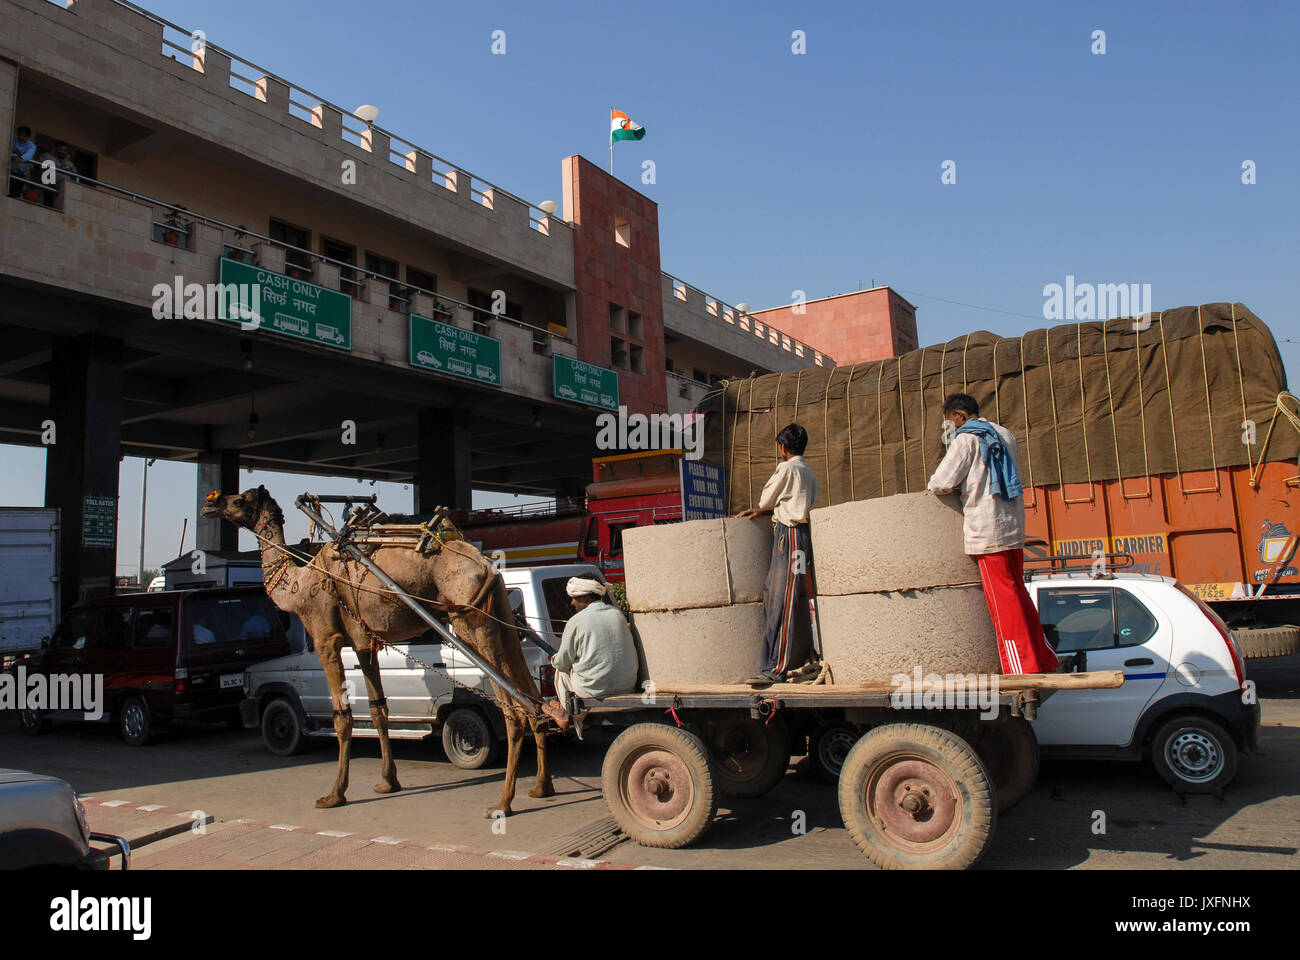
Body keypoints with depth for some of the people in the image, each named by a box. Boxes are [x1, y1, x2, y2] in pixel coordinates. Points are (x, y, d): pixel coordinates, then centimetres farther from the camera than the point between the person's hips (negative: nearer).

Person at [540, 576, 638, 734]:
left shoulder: (576, 621, -11)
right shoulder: (618, 614, 4)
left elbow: (563, 663, -5)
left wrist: (553, 659, 21)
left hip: (595, 690, -5)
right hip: (628, 686, 5)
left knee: (561, 671, 20)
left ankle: (565, 714, 33)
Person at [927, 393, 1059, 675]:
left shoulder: (966, 439, -8)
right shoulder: (1004, 434, 15)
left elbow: (943, 482, -14)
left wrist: (934, 486, 8)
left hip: (986, 531, -8)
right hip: (1013, 525, 8)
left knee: (1002, 599, -3)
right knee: (1018, 593, 16)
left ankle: (1022, 667, -1)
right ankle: (1044, 660, 22)